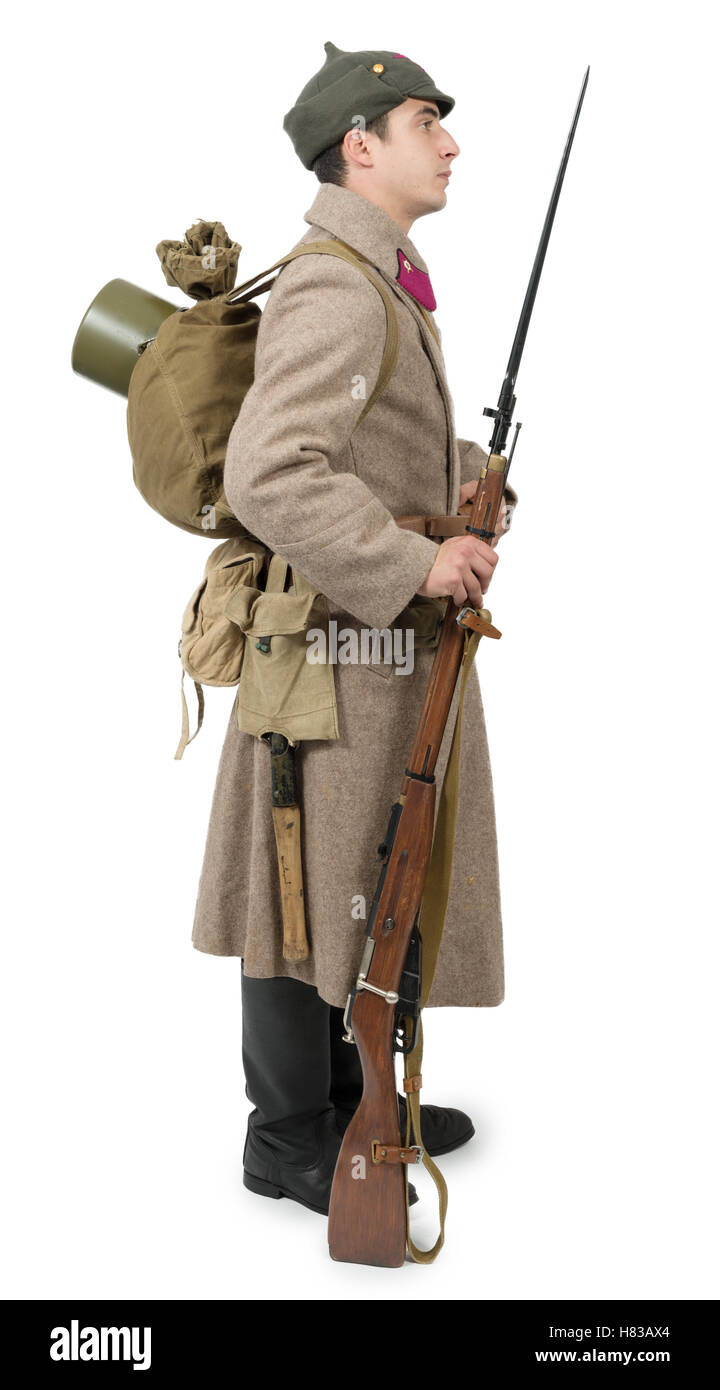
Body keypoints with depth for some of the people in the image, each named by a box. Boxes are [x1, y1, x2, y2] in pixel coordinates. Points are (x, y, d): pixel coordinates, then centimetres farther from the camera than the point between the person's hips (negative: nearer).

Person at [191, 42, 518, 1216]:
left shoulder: (383, 283, 15)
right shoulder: (335, 293, -18)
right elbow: (268, 477, -30)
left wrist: (472, 486, 4)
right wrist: (414, 565, -25)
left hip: (379, 637, 10)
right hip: (338, 648, -10)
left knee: (358, 884, 18)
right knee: (312, 887, 2)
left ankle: (348, 1091, 34)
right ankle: (290, 1137, 19)